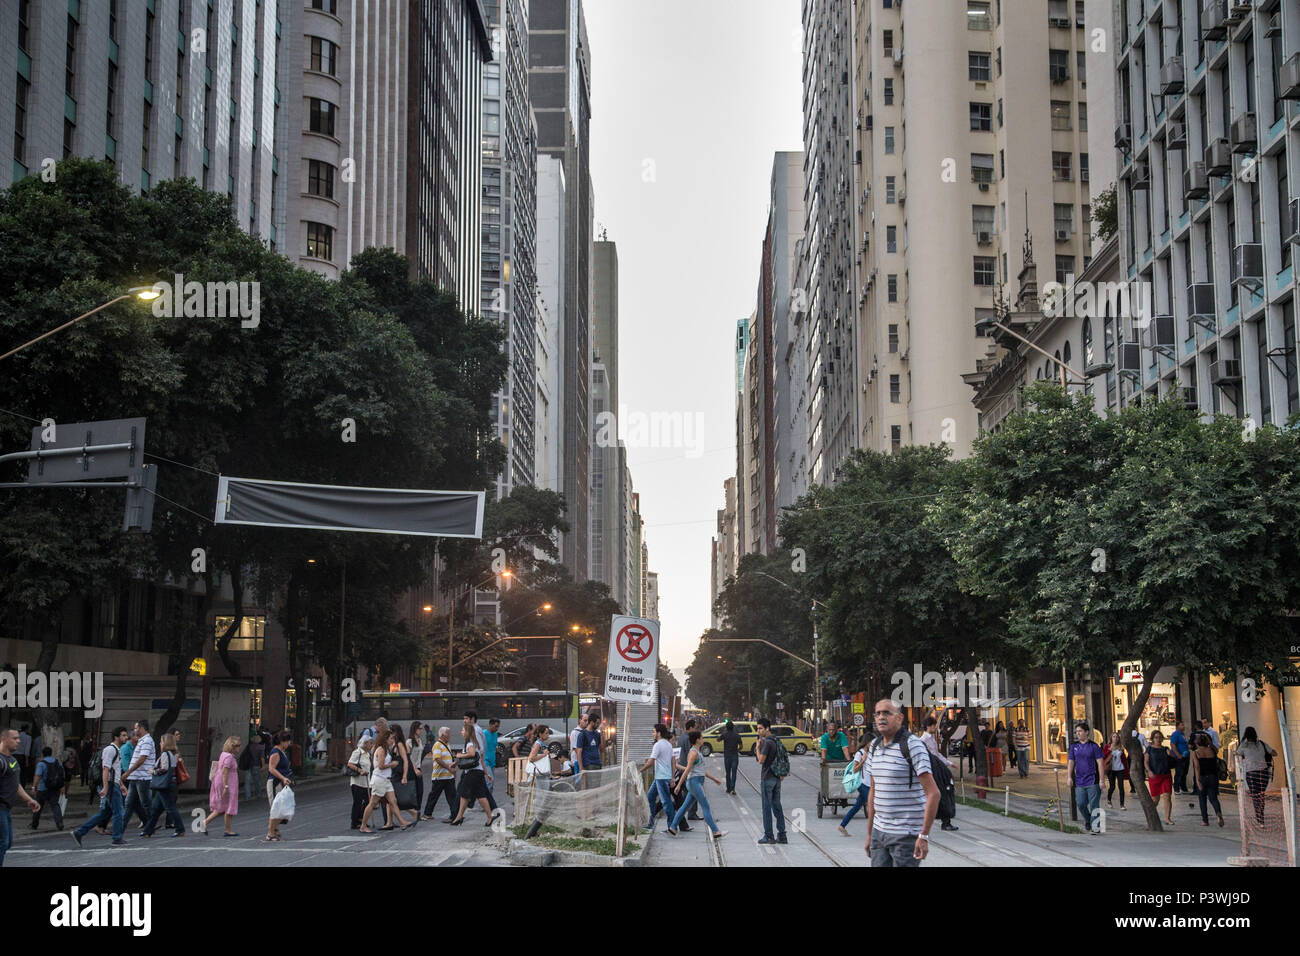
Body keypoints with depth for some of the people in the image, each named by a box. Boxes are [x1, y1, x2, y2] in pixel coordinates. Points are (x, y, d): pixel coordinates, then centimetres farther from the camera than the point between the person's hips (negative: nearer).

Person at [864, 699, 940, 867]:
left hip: (907, 834, -7)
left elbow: (933, 793, -16)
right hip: (879, 832, 7)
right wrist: (869, 834, 18)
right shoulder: (875, 746, 10)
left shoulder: (912, 745, -12)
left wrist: (924, 836, -19)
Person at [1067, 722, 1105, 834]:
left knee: (1094, 804, -3)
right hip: (1079, 781, 4)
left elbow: (1100, 763, -4)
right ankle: (1087, 819, 31)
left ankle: (1095, 826, 5)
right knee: (1080, 803, 4)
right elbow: (1071, 762, 10)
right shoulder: (1074, 746, 8)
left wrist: (1101, 780, -9)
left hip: (1093, 781, -4)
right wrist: (1069, 777, 1)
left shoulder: (1093, 746, -4)